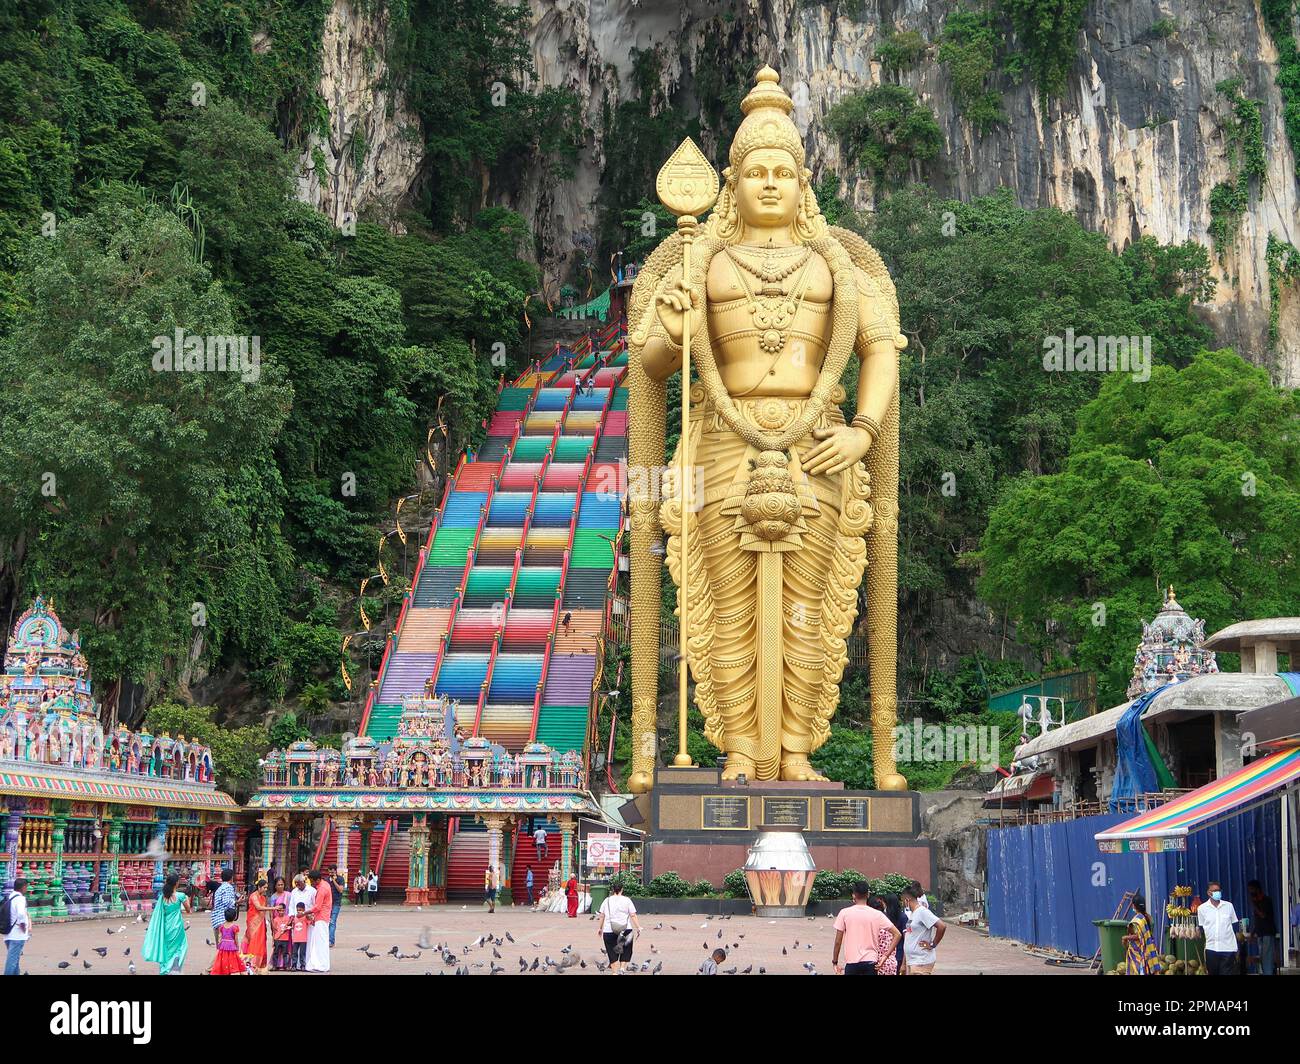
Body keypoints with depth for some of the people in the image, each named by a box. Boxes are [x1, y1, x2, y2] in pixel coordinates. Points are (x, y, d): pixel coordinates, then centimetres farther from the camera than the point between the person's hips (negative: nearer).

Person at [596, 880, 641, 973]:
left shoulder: (606, 901, 7)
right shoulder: (627, 900, 0)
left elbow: (602, 916, 9)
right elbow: (633, 916, -4)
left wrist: (600, 928, 19)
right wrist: (638, 928, 2)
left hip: (609, 931, 1)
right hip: (625, 931, -1)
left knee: (613, 954, 9)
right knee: (626, 952, 13)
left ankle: (615, 973, 5)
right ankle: (622, 969, -5)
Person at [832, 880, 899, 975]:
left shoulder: (844, 913, -2)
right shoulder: (877, 914, 2)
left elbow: (838, 941, -1)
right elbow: (896, 934, 0)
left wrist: (835, 962, 10)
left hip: (851, 962, -1)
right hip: (870, 962, 1)